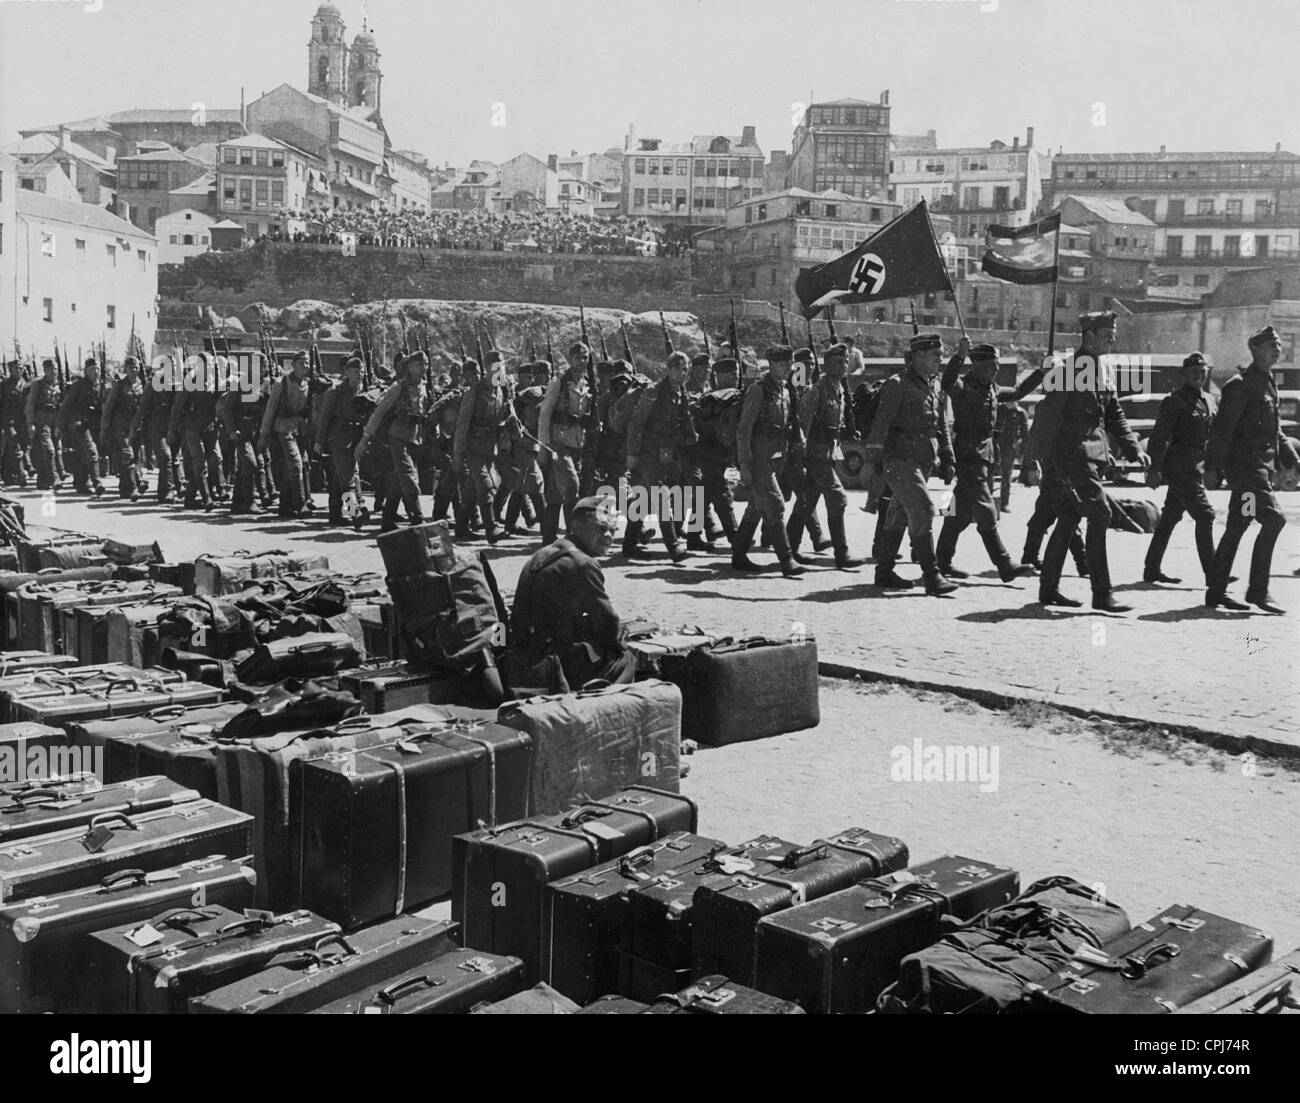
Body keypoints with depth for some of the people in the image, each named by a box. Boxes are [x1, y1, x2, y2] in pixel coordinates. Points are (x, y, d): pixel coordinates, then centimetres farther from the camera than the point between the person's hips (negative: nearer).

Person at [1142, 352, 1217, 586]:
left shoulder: (1210, 401, 15)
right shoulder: (1174, 400, -8)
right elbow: (1159, 437, -12)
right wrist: (1154, 469, -17)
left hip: (1197, 468, 8)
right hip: (1180, 468, -8)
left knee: (1170, 517, 11)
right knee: (1205, 514, -12)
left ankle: (1151, 569, 18)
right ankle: (1211, 573, -9)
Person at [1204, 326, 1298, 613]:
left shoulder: (1268, 384, 18)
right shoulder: (1240, 384, -12)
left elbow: (1273, 430, 26)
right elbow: (1222, 428, -16)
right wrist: (1212, 467, -19)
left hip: (1261, 465, 10)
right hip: (1245, 465, -10)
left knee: (1237, 527, 10)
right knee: (1273, 519, -15)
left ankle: (1216, 591, 15)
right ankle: (1258, 590, -11)